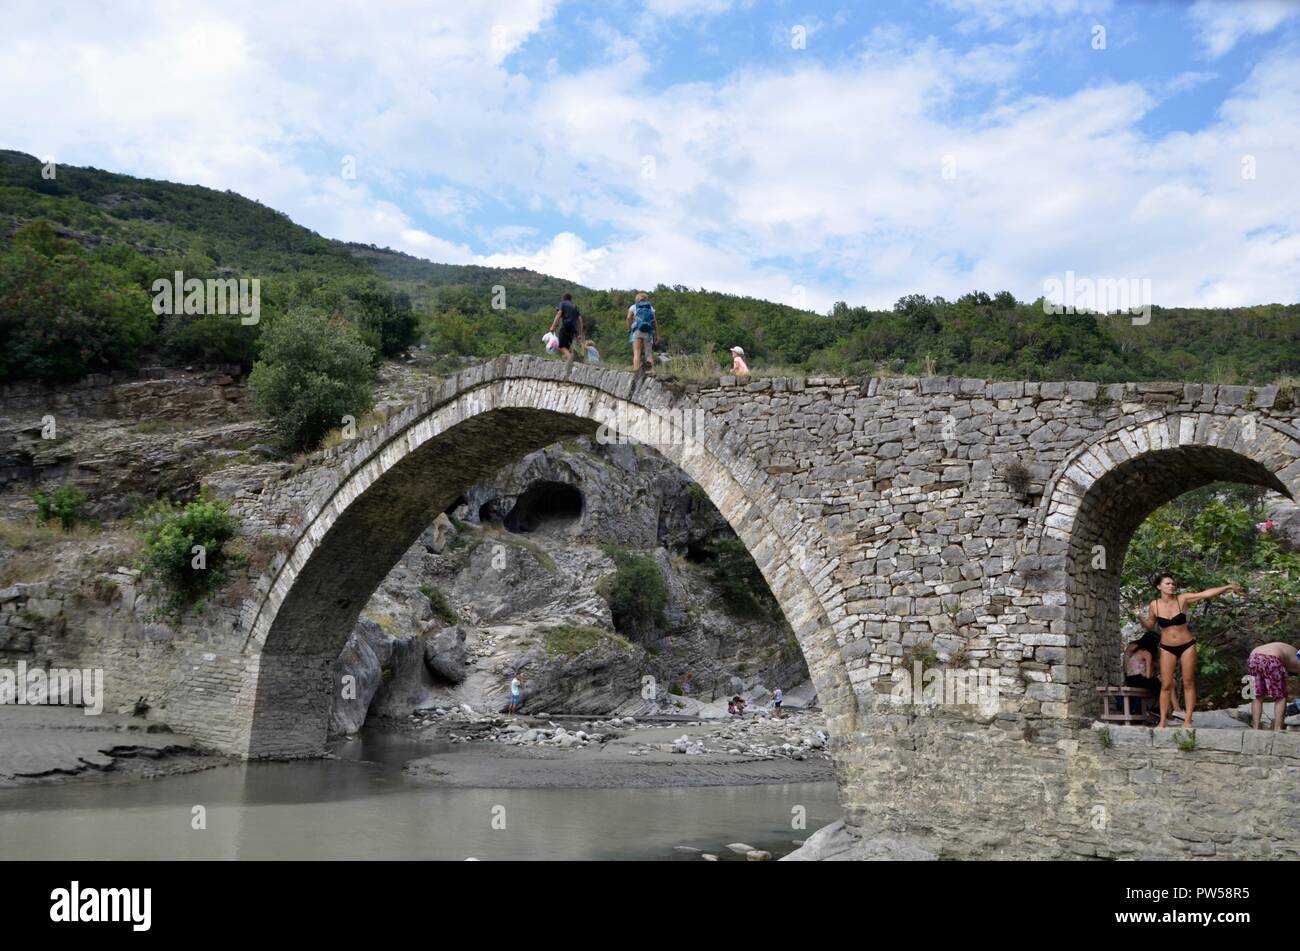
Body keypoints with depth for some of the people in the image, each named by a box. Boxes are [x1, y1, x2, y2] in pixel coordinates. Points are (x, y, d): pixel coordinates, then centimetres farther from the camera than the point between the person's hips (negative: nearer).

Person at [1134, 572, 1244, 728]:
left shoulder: (1182, 599, -8)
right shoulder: (1154, 605, -5)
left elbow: (1206, 593, -13)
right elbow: (1150, 626, 9)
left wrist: (1228, 587, -20)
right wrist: (1140, 618, -10)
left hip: (1187, 646, 0)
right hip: (1167, 648, 0)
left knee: (1188, 683, 3)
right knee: (1166, 685, 0)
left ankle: (1188, 720, 7)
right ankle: (1163, 720, 4)